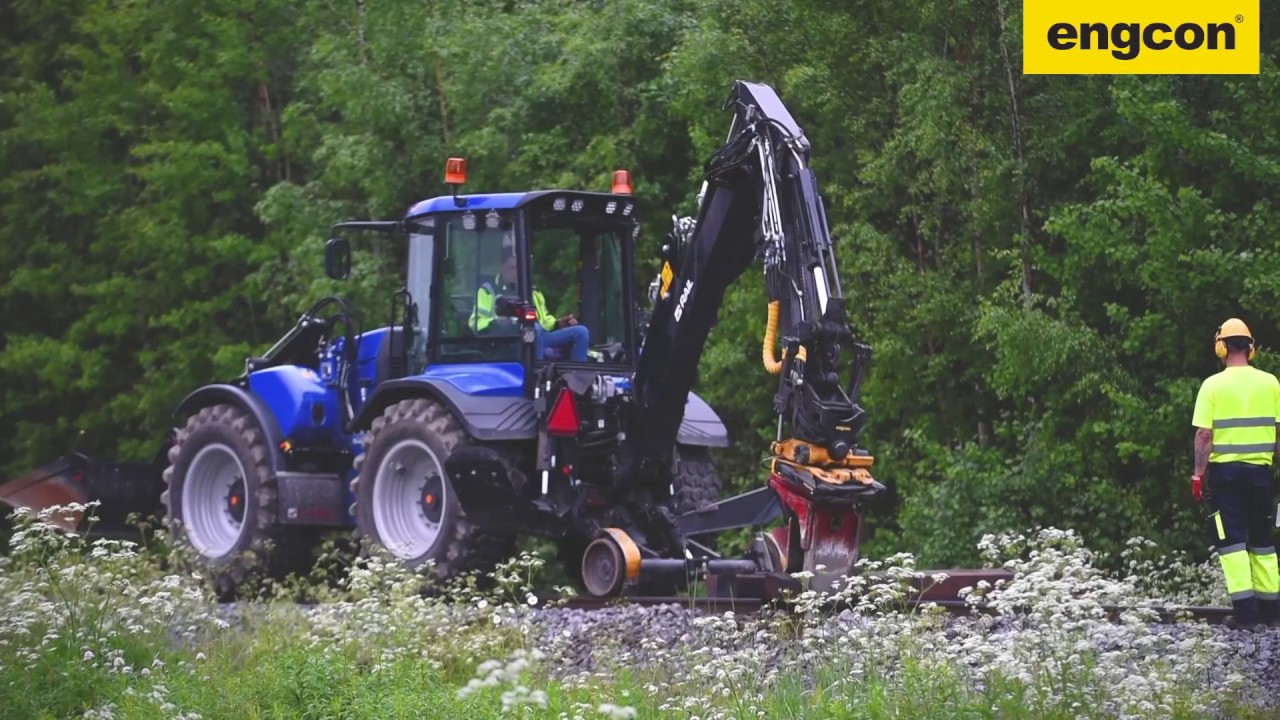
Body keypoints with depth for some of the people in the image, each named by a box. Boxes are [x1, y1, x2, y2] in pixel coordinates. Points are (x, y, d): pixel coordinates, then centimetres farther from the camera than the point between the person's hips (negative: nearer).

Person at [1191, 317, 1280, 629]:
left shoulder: (1213, 385, -7)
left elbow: (1204, 435, -10)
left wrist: (1199, 474, -4)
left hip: (1225, 470, -3)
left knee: (1232, 539, 0)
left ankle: (1245, 609, -8)